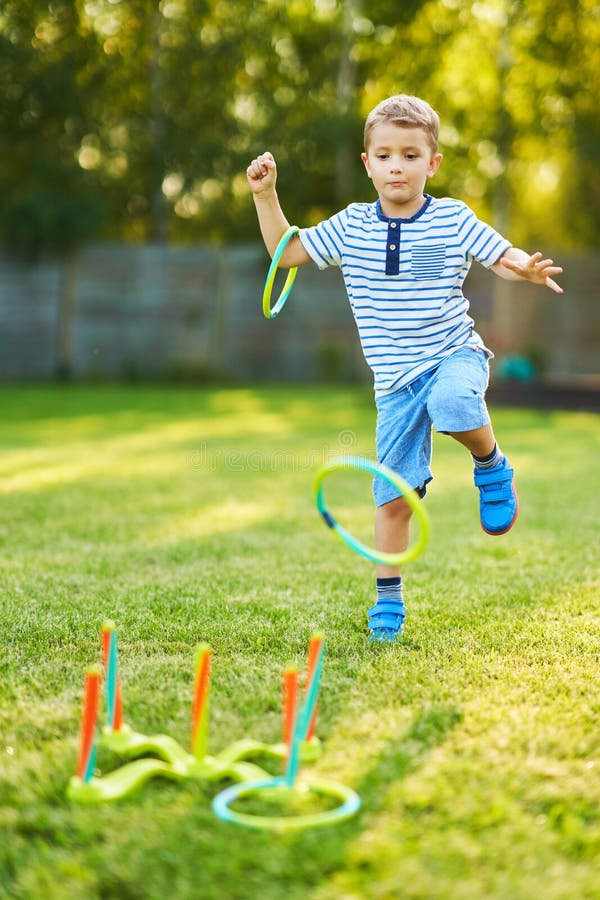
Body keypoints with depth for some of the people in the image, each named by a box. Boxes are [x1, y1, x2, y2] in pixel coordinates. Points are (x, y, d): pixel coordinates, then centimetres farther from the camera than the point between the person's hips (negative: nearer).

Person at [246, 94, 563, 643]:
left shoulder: (454, 219, -3)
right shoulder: (351, 227, 3)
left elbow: (504, 258, 2)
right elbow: (286, 252, 11)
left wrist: (527, 269, -21)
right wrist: (266, 195, 0)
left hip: (455, 355, -2)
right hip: (396, 380, 2)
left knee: (452, 406, -39)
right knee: (394, 494, 1)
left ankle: (493, 466, -5)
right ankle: (388, 599, 18)